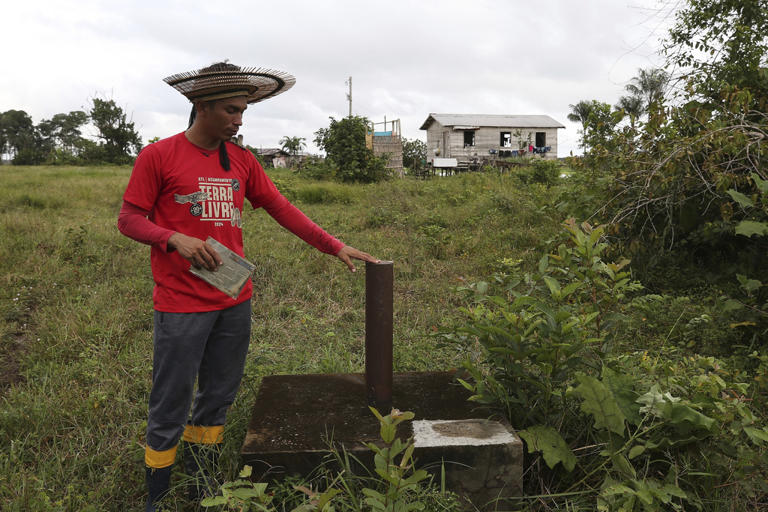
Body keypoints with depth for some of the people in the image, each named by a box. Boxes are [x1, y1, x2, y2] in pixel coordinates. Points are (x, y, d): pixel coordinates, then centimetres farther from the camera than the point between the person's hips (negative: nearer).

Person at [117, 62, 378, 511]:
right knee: (171, 406, 4)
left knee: (219, 398, 15)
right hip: (182, 305, -5)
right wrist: (176, 239, -21)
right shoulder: (158, 156, -5)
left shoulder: (241, 160, 9)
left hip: (235, 303, 5)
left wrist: (335, 247, 3)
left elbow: (282, 208, 9)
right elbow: (129, 219, -3)